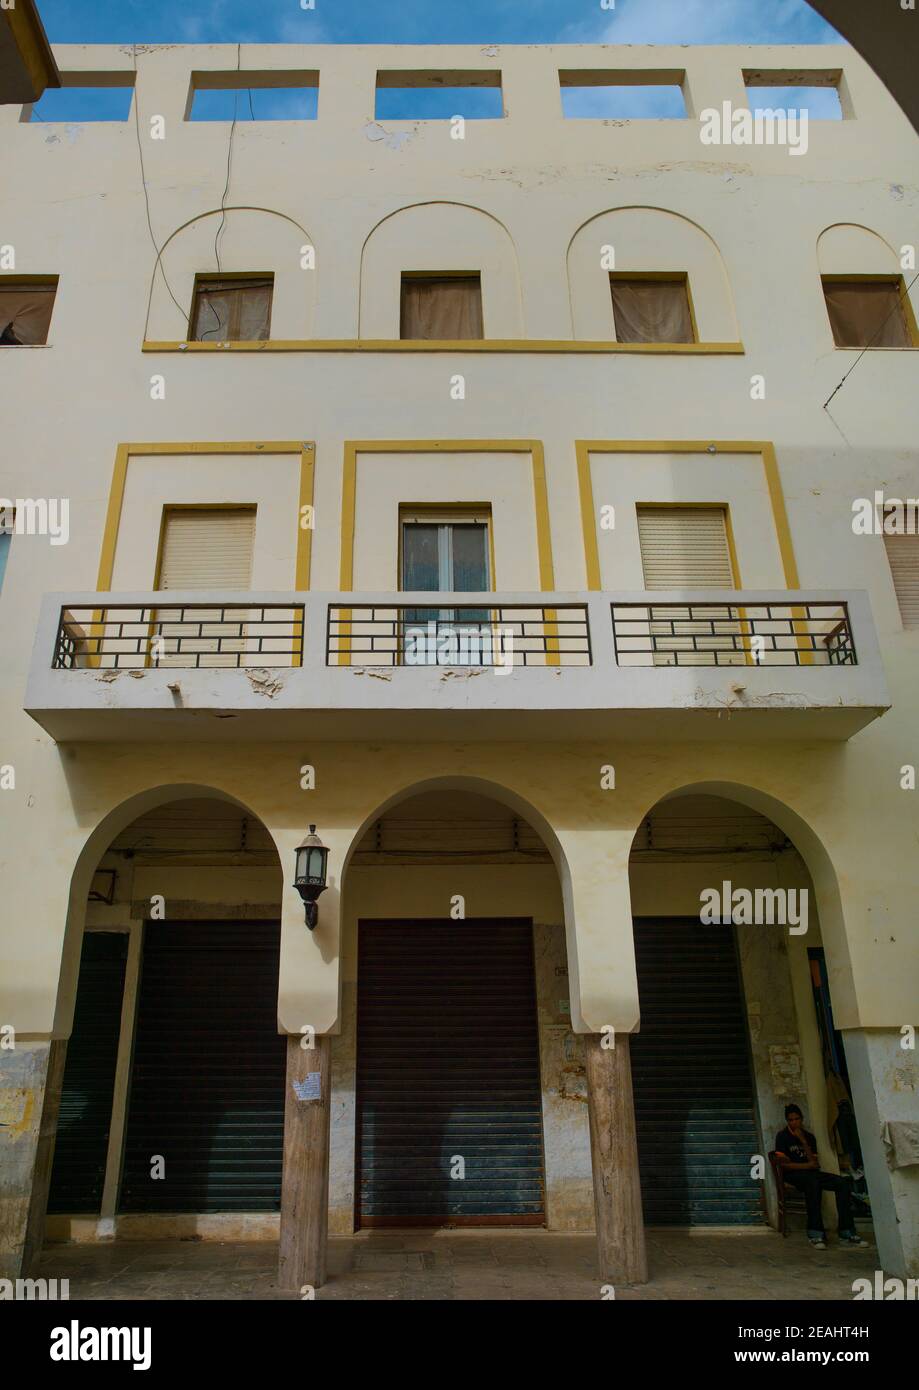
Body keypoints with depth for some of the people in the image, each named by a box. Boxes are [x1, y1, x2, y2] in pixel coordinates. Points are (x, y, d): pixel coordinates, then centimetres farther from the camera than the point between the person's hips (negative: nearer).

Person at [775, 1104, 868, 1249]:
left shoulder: (809, 1136, 14)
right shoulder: (782, 1136, -1)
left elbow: (815, 1164, 3)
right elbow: (783, 1164, -9)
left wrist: (803, 1141, -5)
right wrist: (807, 1165, -9)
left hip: (810, 1173, 6)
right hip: (792, 1175, -6)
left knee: (842, 1183, -18)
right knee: (812, 1182, -40)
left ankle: (846, 1233, -20)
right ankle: (815, 1234, -38)